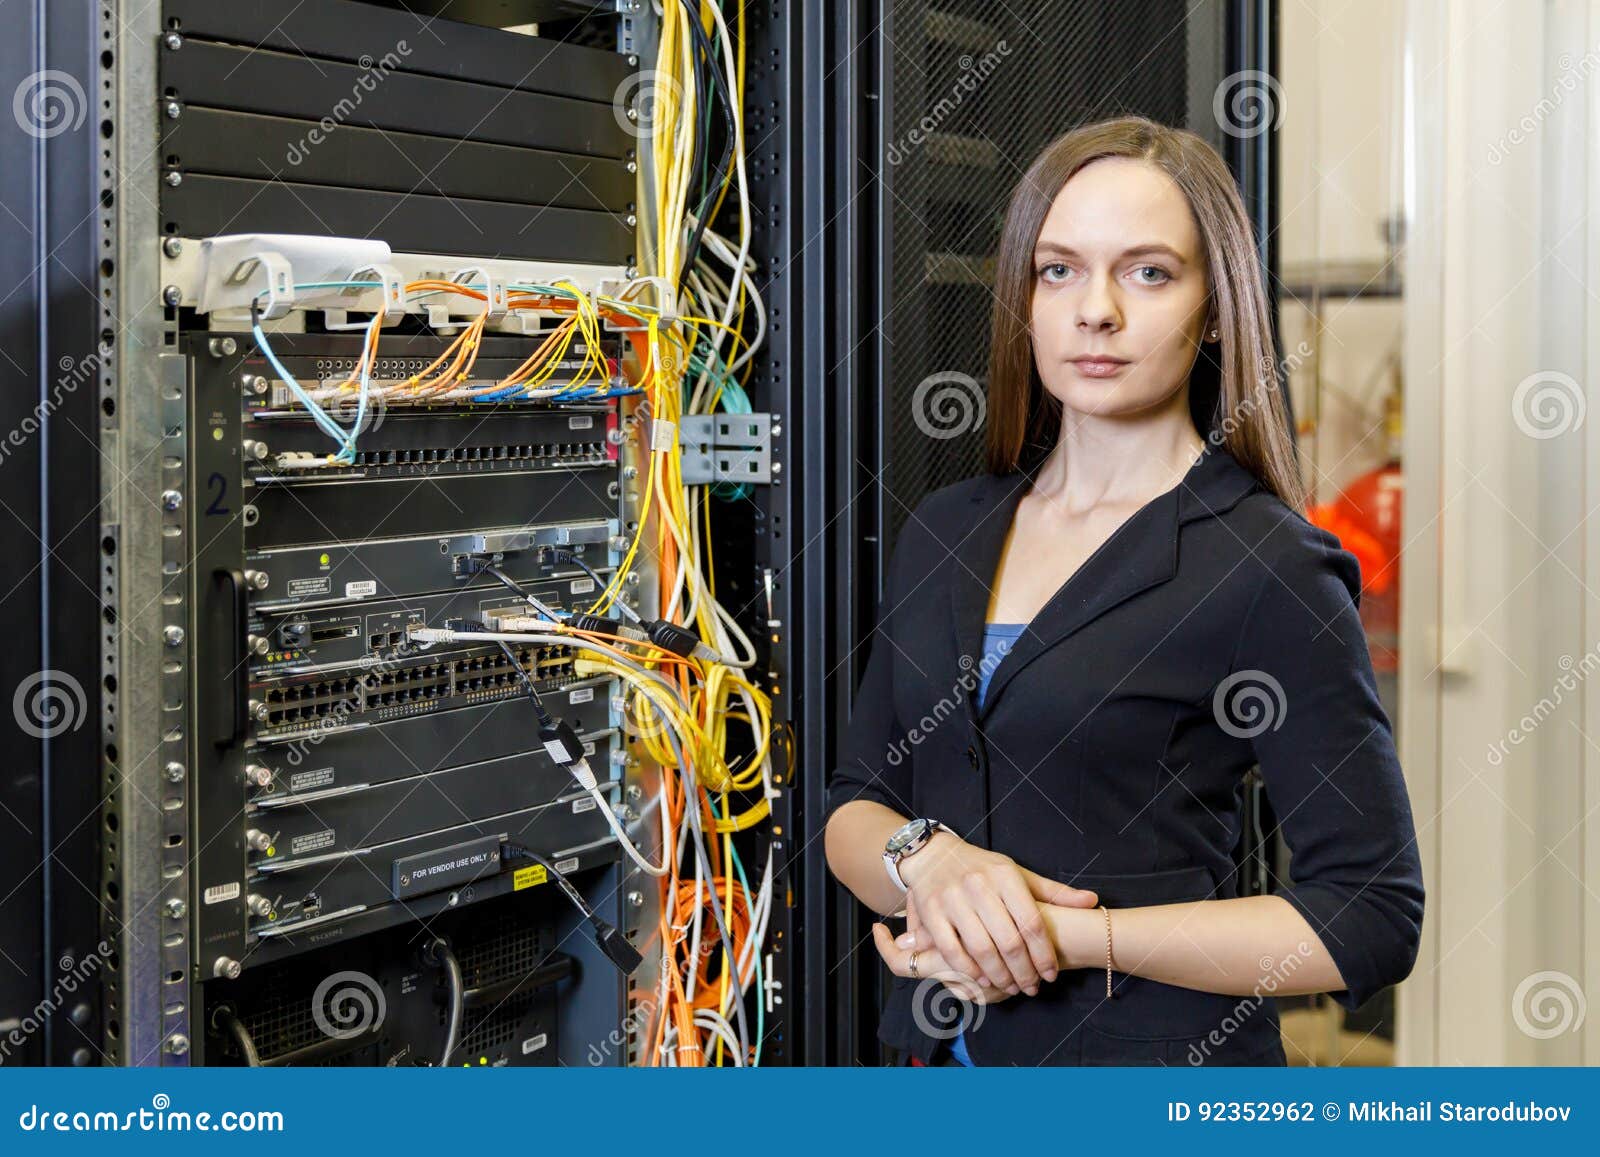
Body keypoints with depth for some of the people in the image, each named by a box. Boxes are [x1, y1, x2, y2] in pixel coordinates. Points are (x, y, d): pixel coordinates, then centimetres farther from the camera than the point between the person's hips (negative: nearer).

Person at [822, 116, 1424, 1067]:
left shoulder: (1267, 567, -12)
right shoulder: (943, 532, 5)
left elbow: (1373, 921, -15)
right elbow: (853, 807, 7)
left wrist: (1076, 934, -20)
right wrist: (924, 856, -15)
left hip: (1162, 1061, -5)